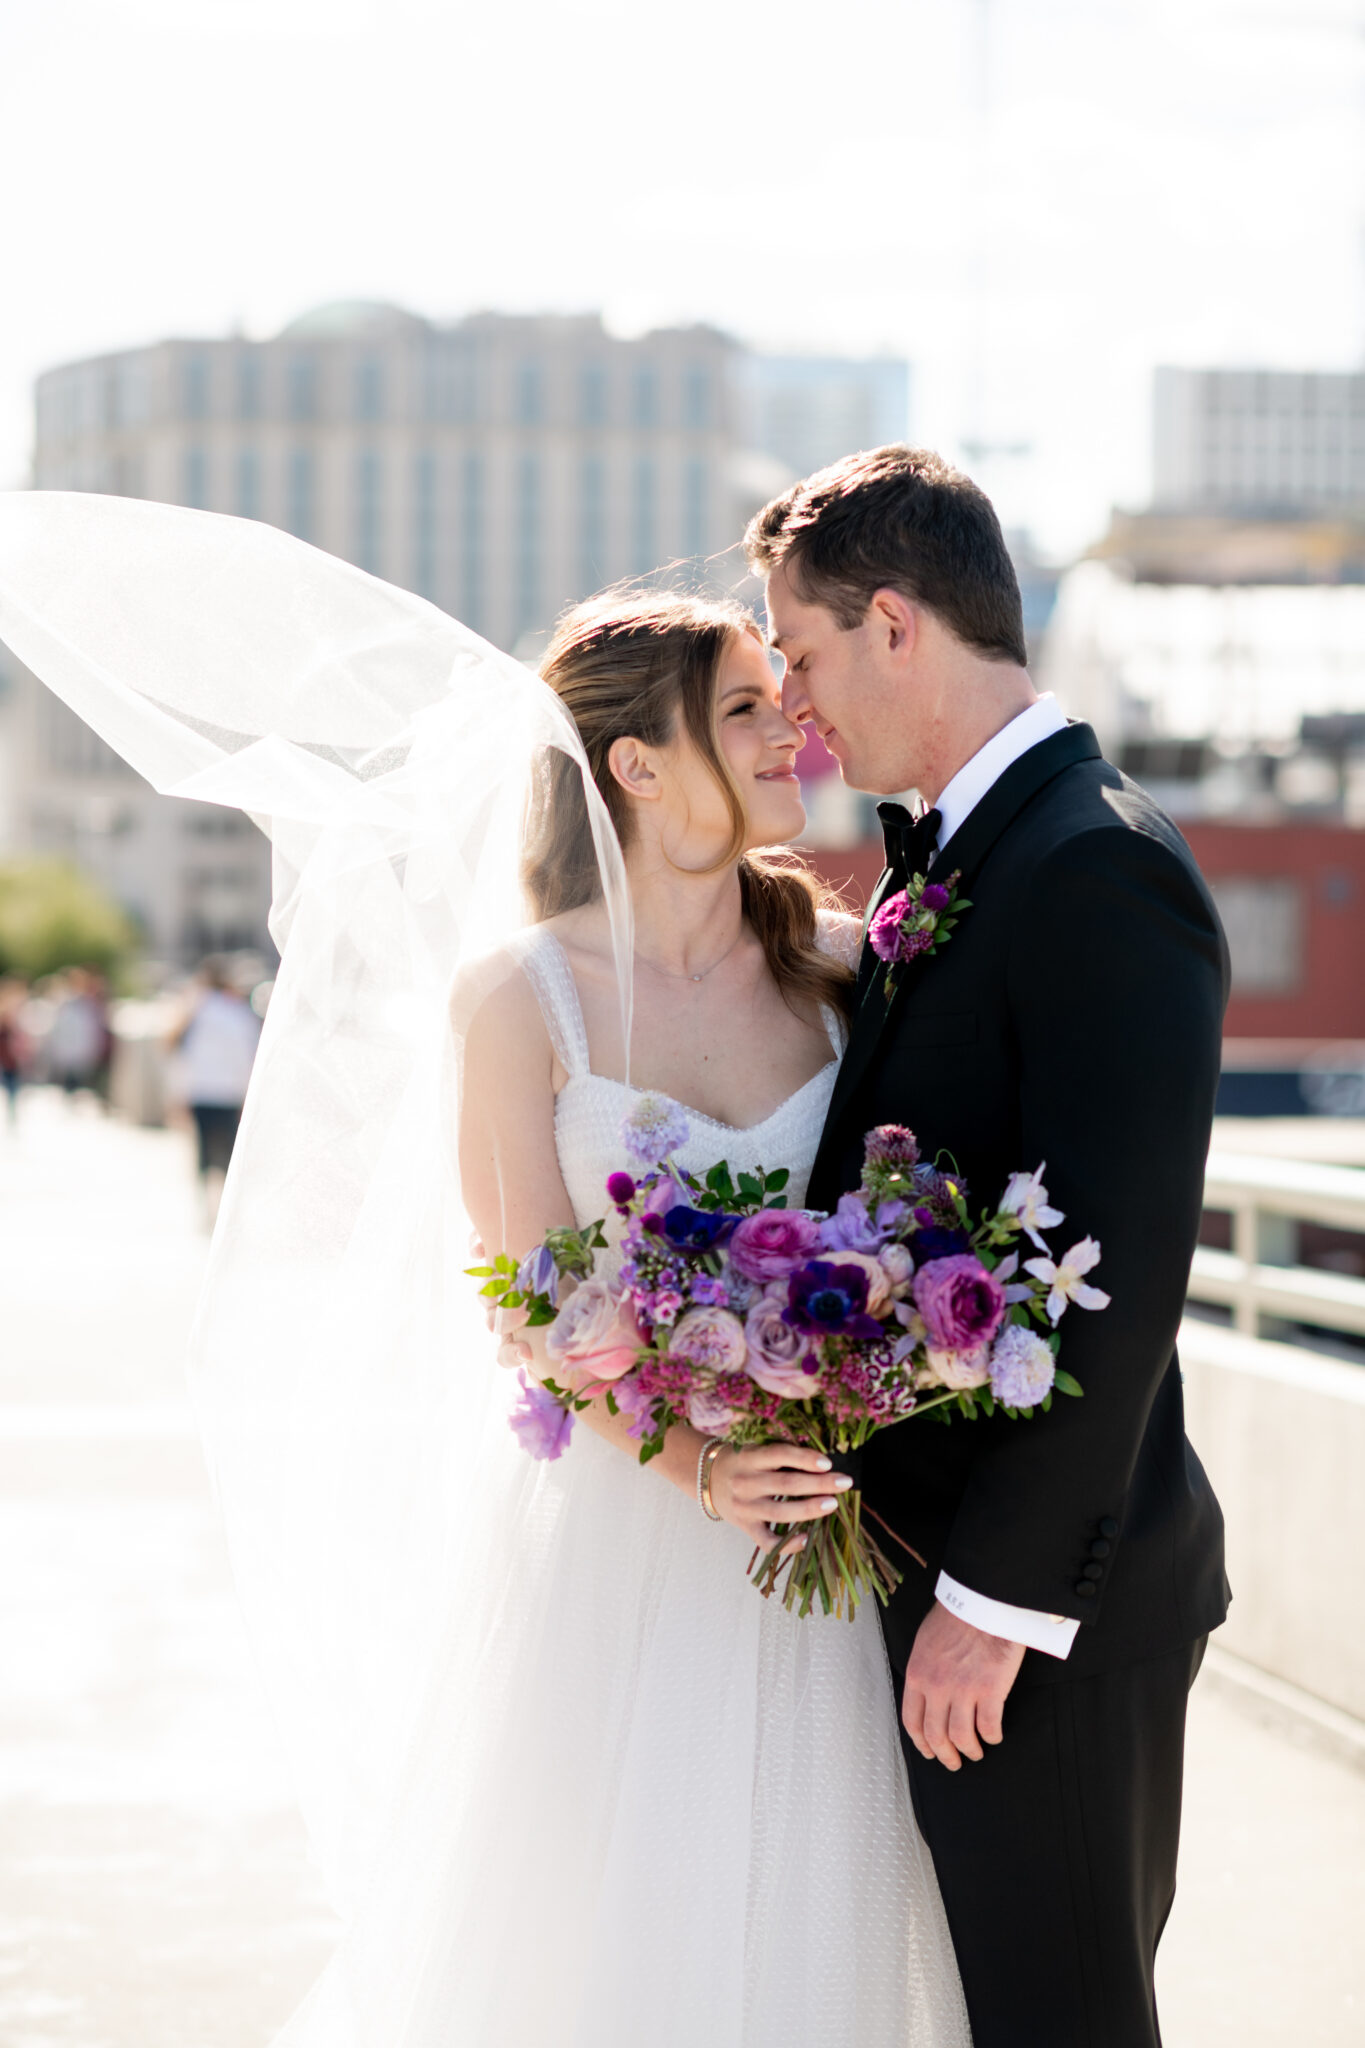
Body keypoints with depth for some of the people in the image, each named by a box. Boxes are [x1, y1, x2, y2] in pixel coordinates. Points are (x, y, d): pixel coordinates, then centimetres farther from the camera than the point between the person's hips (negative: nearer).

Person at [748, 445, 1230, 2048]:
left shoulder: (1100, 870, -18)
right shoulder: (945, 863, 12)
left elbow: (1120, 1275, -23)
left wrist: (997, 1597, -20)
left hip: (1044, 1606, -9)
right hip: (954, 1567, 9)